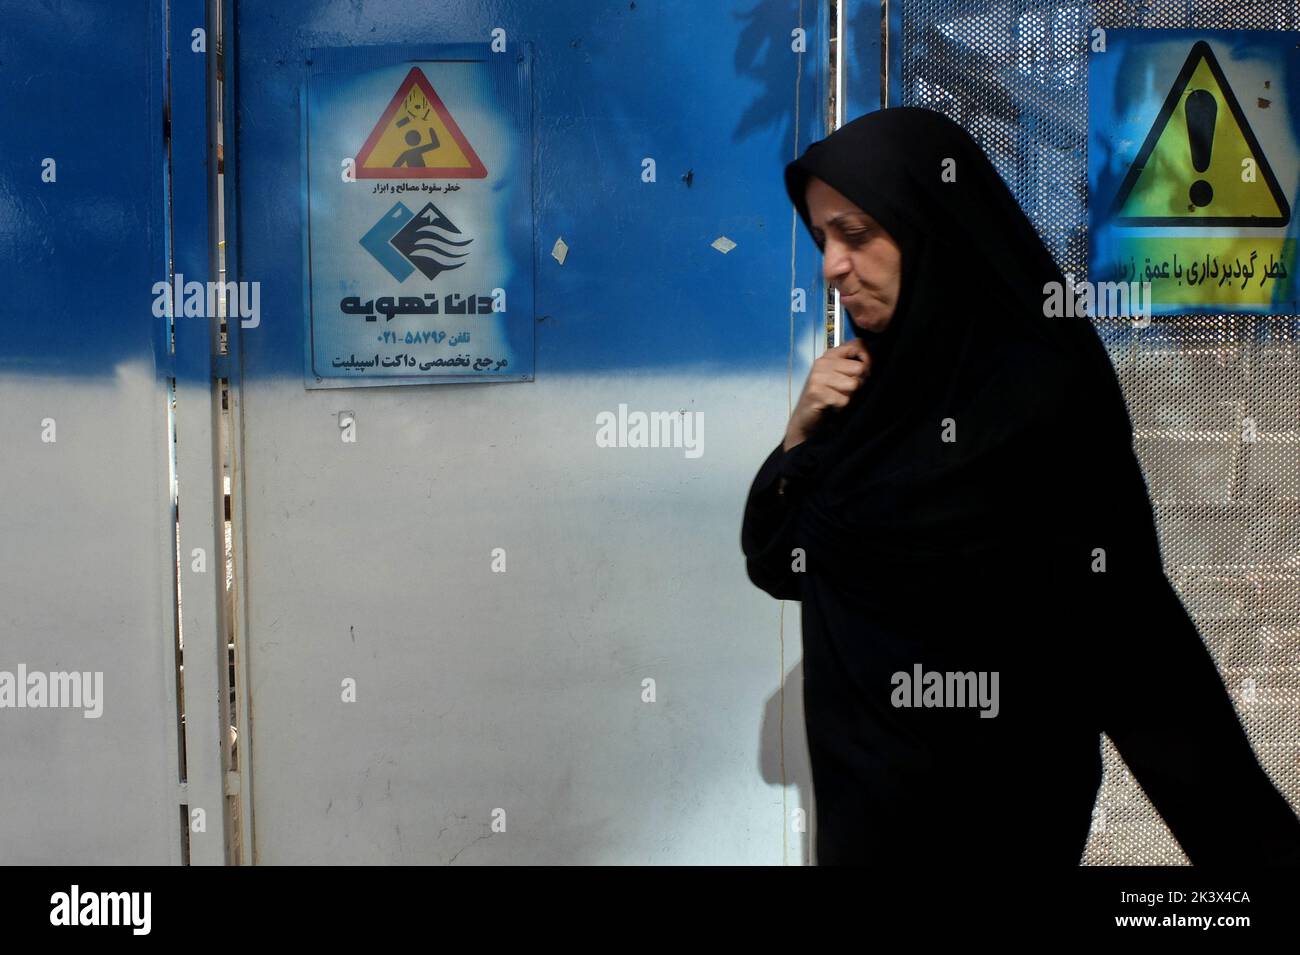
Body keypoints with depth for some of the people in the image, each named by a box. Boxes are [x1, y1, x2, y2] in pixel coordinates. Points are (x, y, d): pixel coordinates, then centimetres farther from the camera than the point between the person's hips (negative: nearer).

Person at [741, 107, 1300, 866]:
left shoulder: (1043, 389, -18)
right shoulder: (879, 375, 1)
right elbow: (777, 567, 7)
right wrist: (803, 434, -9)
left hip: (994, 805, -6)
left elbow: (1130, 636, -18)